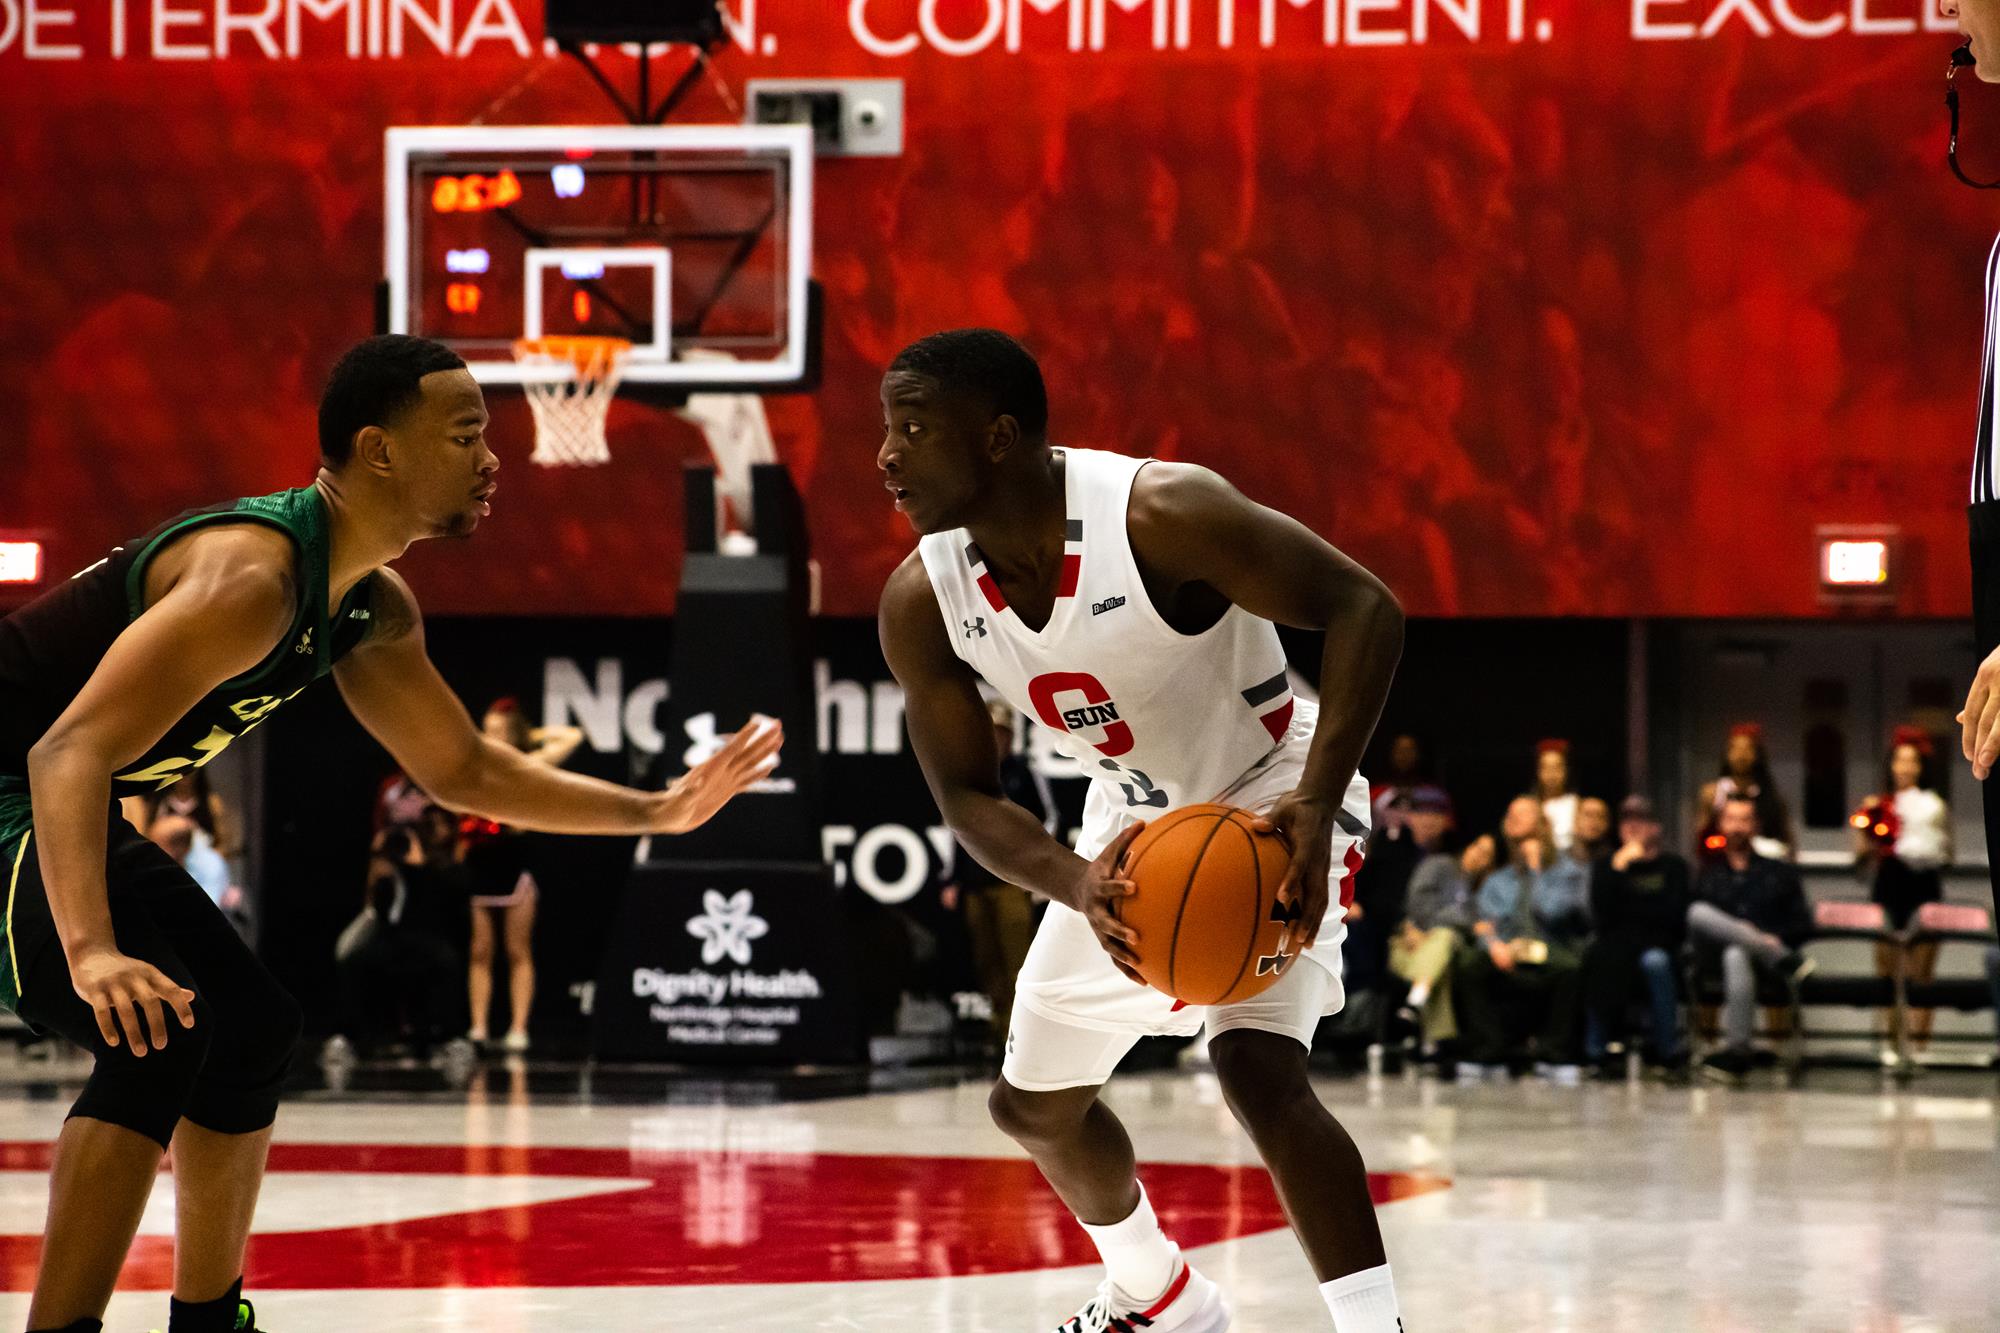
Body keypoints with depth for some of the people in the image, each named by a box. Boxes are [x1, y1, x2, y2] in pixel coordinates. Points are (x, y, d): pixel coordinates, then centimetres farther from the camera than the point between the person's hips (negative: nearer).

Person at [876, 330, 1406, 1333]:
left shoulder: (1160, 515, -32)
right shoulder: (920, 602, -16)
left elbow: (1364, 607, -31)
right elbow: (966, 795, -11)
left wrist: (1315, 807, -41)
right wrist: (1076, 885, -32)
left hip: (1269, 804, -7)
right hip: (1133, 827, 7)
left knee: (1259, 1071, -29)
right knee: (1033, 1105, 17)